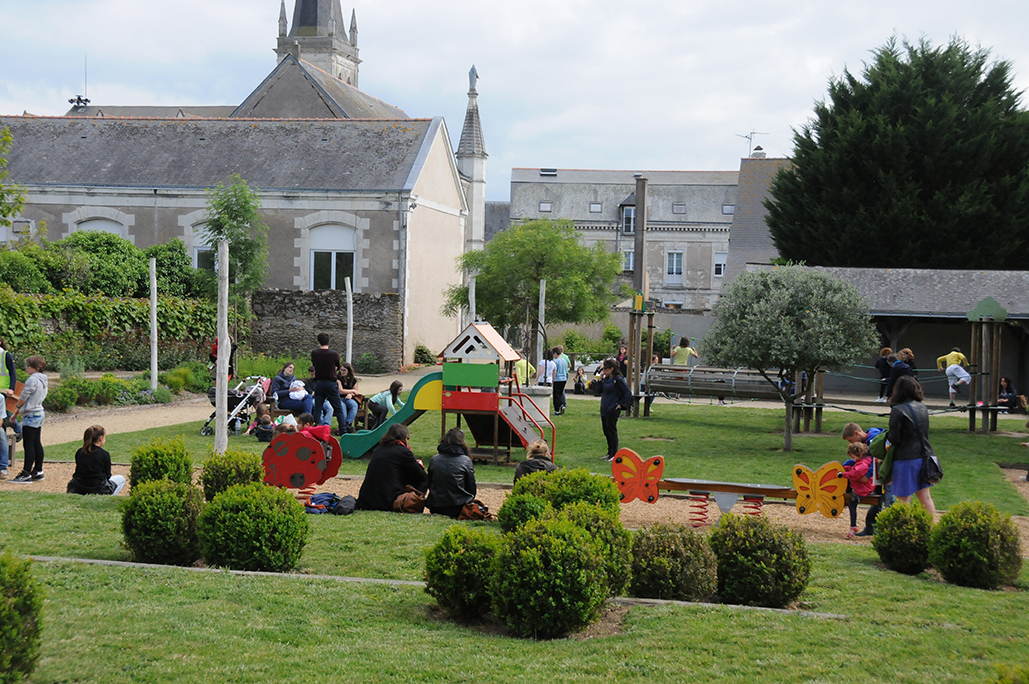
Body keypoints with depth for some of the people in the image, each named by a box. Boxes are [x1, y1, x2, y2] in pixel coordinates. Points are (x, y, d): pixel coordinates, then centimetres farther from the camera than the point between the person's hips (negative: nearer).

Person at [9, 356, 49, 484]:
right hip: (39, 412, 10)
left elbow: (23, 397, -13)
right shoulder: (43, 380, 12)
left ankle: (26, 474, -8)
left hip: (31, 415, -10)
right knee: (36, 443, 13)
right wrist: (21, 408, 18)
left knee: (28, 444, -8)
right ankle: (38, 471, 18)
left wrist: (17, 406, 7)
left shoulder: (32, 379, -17)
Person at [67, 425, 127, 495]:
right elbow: (107, 476, 0)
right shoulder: (105, 454, -9)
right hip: (97, 490, -4)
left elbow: (78, 471, 16)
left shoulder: (79, 453, 4)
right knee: (121, 478, 20)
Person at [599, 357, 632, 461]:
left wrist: (621, 404, -12)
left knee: (612, 431, -3)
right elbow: (600, 390, 15)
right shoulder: (606, 379, 10)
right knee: (606, 431, 14)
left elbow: (628, 392, -14)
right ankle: (610, 452, 26)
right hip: (604, 409, 8)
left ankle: (614, 454, 4)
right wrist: (601, 379, 5)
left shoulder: (618, 379, -14)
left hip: (612, 410, -8)